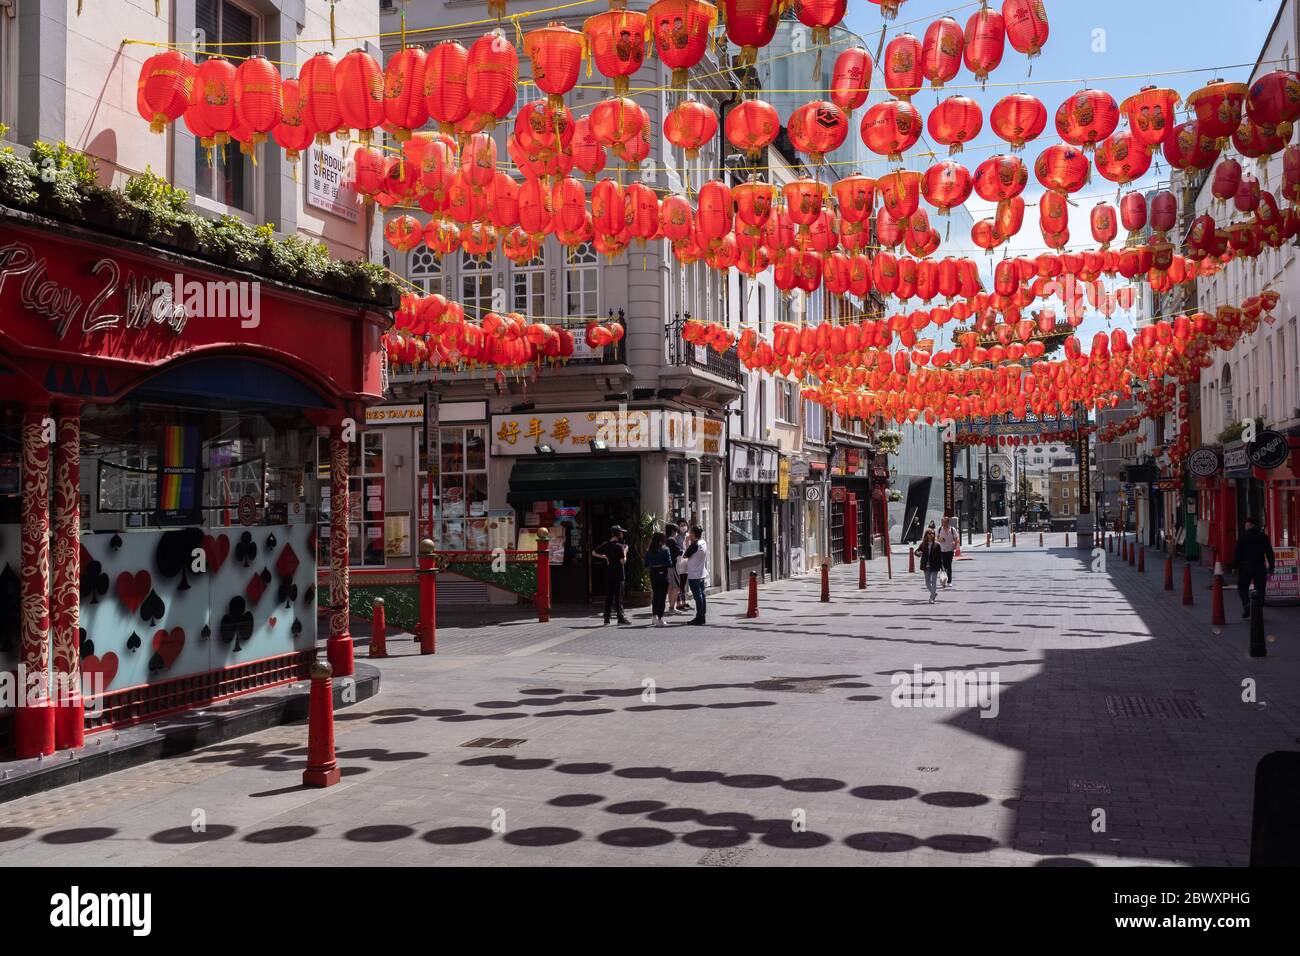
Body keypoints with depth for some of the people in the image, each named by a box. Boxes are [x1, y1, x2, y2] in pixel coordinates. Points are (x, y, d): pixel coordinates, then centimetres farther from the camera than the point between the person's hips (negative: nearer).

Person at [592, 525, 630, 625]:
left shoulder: (605, 545, 6)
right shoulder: (619, 546, -14)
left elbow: (594, 553, 14)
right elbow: (623, 561, -16)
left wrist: (604, 557, 12)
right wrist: (625, 552, -3)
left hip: (608, 575, 6)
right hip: (618, 575, -6)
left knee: (608, 597, 10)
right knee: (619, 597, -3)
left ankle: (606, 618, 12)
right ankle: (621, 617, -3)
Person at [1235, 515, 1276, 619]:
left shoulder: (1242, 538, -3)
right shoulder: (1263, 537, 3)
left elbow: (1238, 554, -3)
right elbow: (1269, 553, 1)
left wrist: (1236, 567, 2)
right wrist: (1271, 566, 4)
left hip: (1246, 566, -2)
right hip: (1260, 567, 2)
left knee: (1242, 587, 8)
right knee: (1260, 588, 7)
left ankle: (1246, 603, -16)